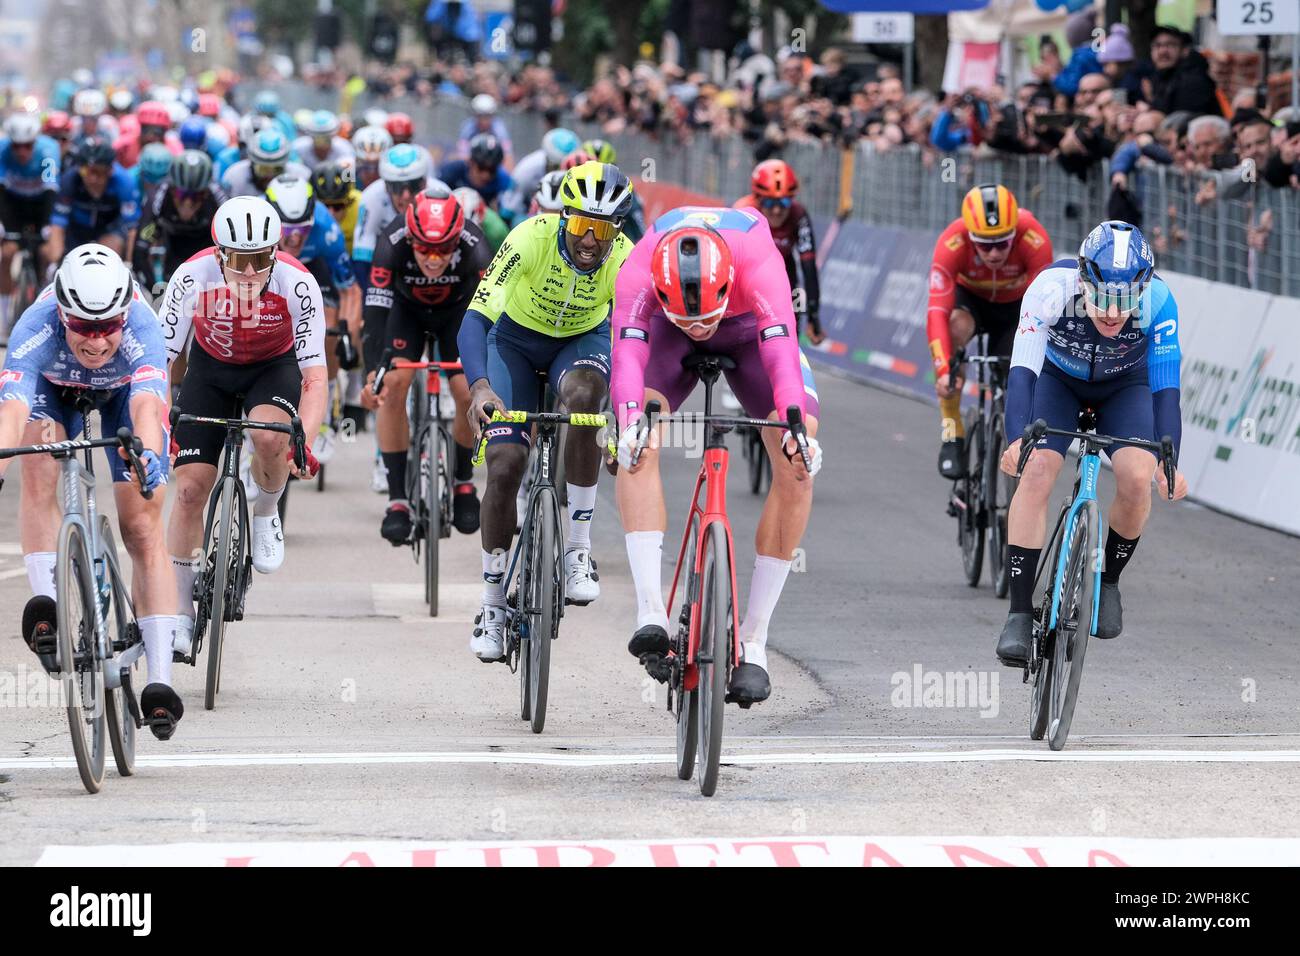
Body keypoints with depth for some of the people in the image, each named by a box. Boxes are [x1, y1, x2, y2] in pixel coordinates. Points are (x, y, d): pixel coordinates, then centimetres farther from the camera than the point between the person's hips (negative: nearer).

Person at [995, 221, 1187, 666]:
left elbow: (1165, 386, -34)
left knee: (1137, 479, -22)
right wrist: (1016, 439, -57)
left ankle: (1109, 580, 6)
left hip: (1126, 384, 1)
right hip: (1058, 377, -1)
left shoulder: (1158, 301, -35)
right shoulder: (1052, 289, -37)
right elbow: (1023, 369, -42)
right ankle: (1019, 613, -17)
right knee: (1036, 472, -22)